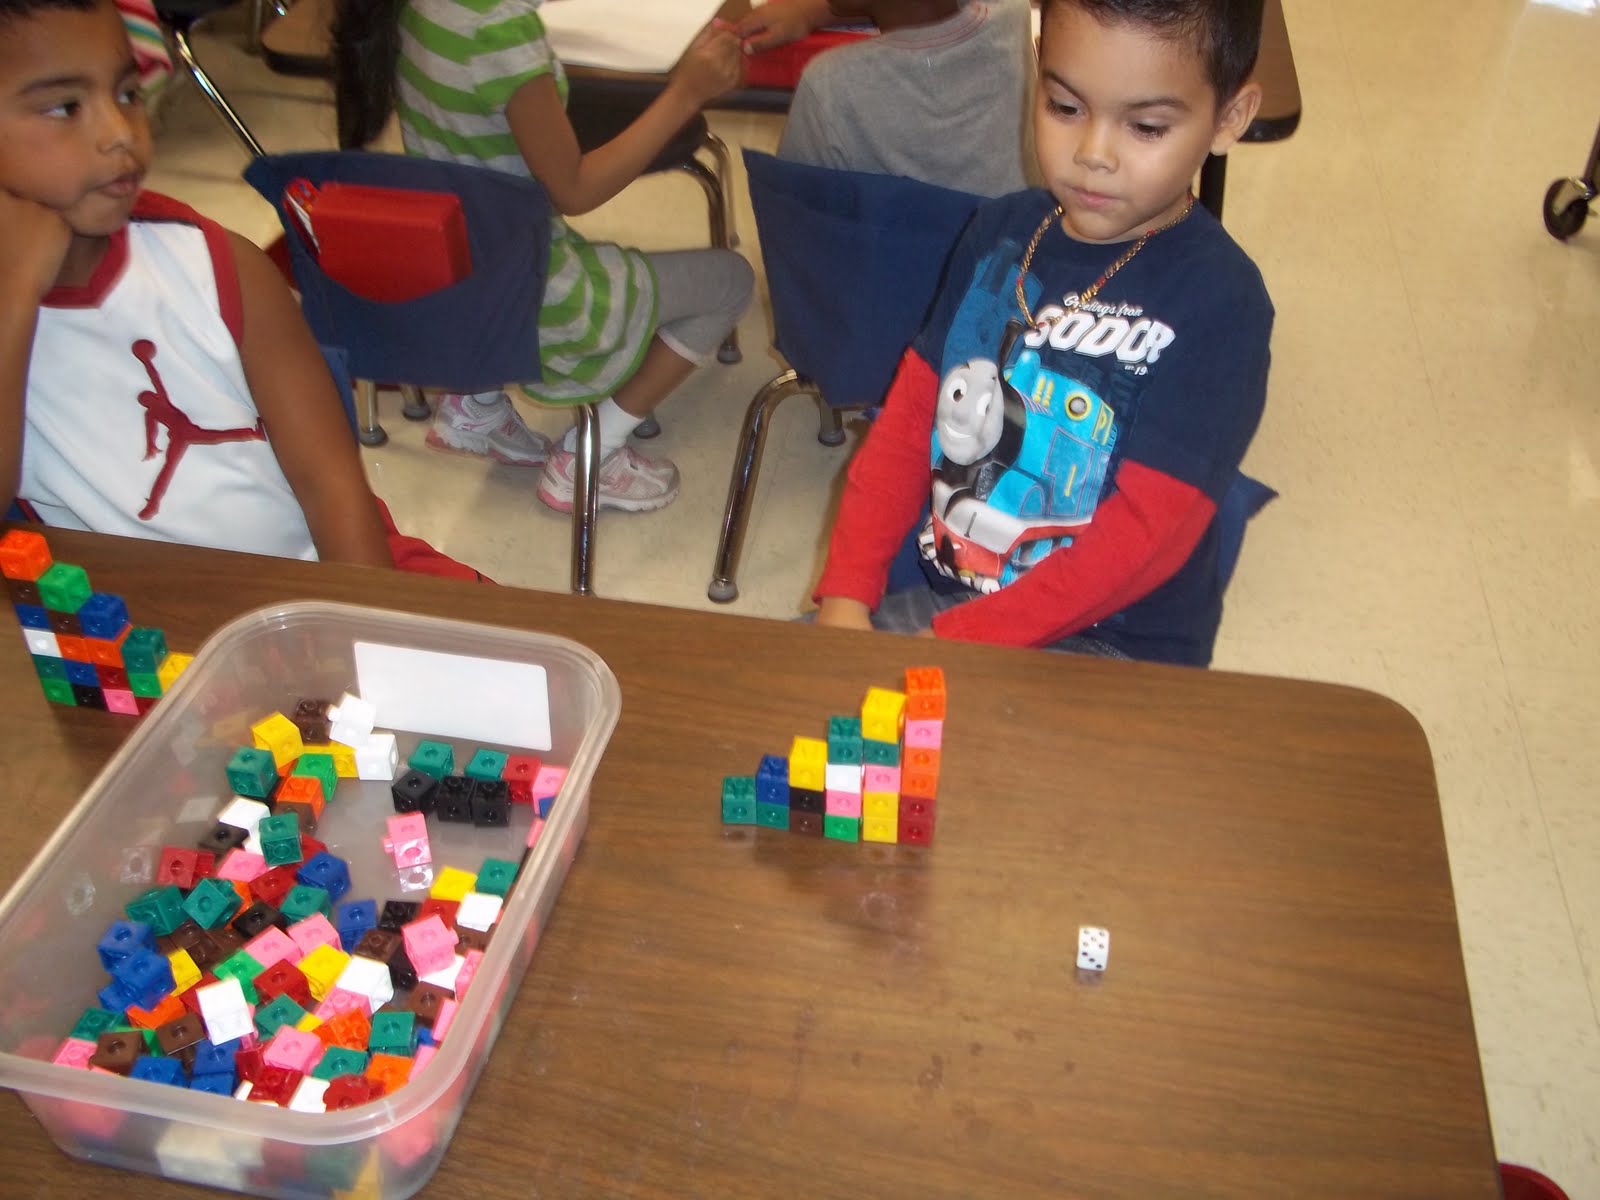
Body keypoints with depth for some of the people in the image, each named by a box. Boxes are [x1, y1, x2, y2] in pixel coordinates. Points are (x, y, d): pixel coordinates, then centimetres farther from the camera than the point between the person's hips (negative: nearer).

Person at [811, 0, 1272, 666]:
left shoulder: (1218, 300, -15)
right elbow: (910, 412, 5)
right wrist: (846, 593, -6)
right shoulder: (999, 231, 4)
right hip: (941, 590, 6)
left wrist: (955, 641, -19)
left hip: (1111, 648, -6)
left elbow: (1144, 534, -18)